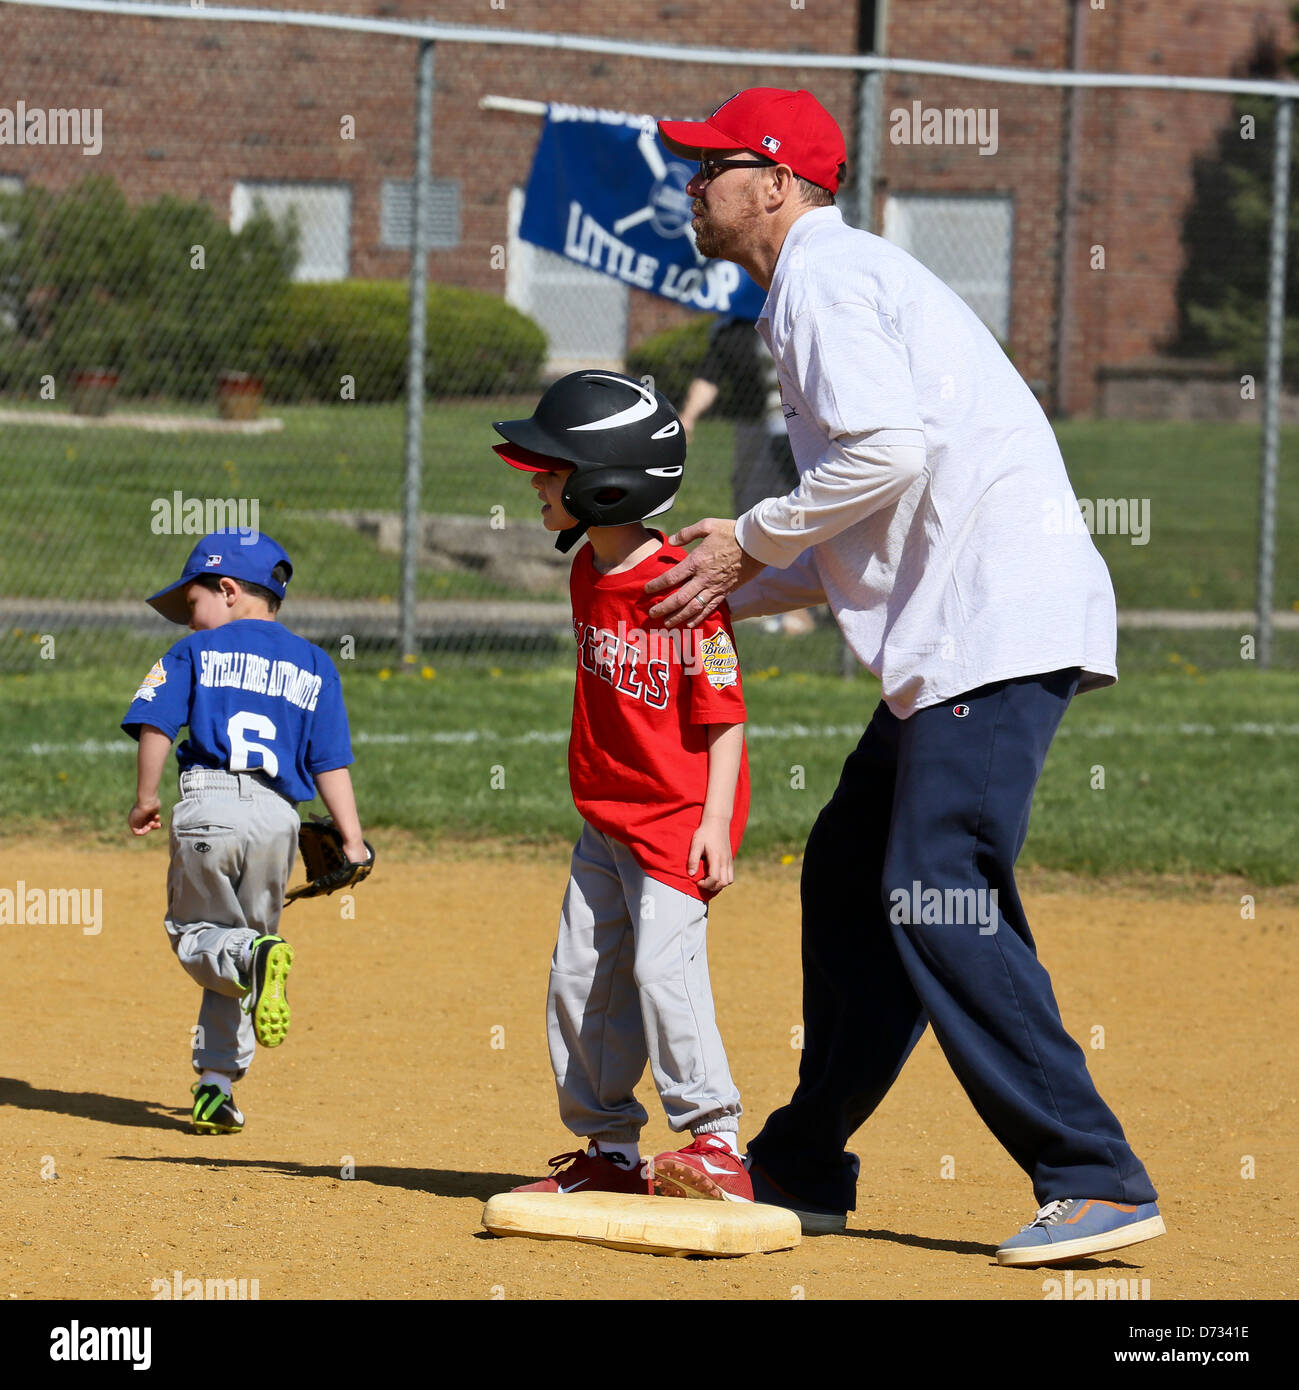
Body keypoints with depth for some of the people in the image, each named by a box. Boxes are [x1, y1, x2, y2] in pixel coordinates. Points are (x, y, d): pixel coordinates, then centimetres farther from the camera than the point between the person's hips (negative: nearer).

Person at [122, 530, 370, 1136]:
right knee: (239, 937, 13)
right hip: (278, 814, 3)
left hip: (208, 805, -3)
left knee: (195, 934, 13)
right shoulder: (313, 664, 17)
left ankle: (253, 957, -23)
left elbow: (155, 726, -3)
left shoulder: (196, 651, 8)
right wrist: (352, 841, 5)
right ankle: (216, 1086, 4)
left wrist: (145, 800, 9)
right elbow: (331, 762, 9)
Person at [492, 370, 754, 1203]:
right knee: (581, 976, 9)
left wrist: (716, 822, -22)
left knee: (664, 965, -16)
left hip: (676, 816, -9)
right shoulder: (589, 572, 6)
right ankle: (609, 1150, 18)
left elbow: (725, 712, -17)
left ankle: (717, 1146, -11)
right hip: (606, 816, 9)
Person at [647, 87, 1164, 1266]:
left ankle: (1096, 1182, -18)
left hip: (999, 621, -11)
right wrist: (727, 594, 21)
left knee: (938, 901, -16)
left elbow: (889, 453, -21)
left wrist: (751, 540, -7)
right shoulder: (845, 275, 26)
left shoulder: (823, 276, -5)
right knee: (850, 872, 17)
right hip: (963, 632, 11)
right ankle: (804, 1169, 26)